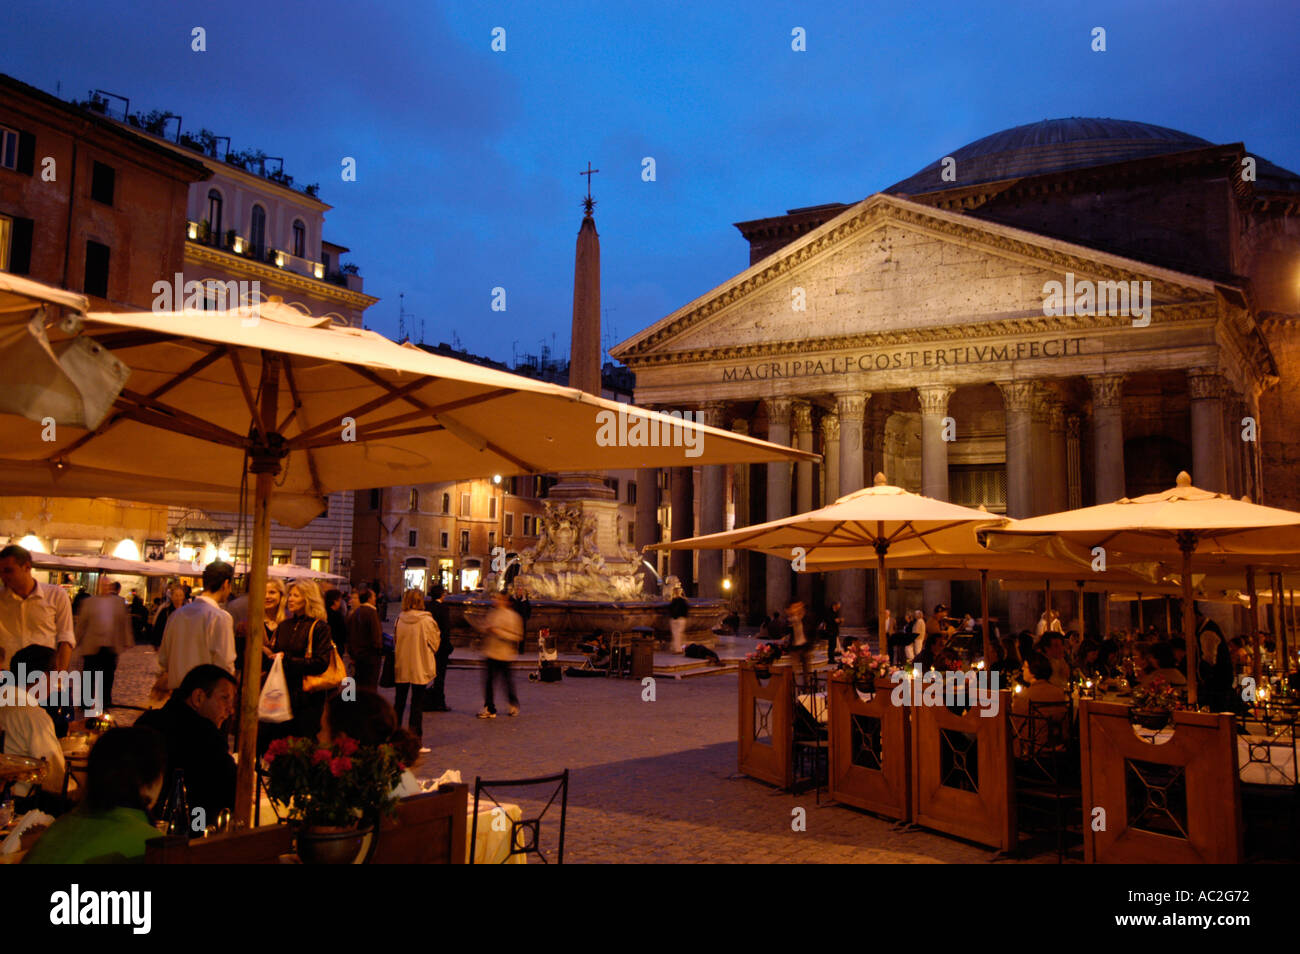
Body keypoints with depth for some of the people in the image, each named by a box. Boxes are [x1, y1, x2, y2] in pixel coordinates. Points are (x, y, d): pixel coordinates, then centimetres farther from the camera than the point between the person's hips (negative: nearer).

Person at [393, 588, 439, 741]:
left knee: (399, 702, 16)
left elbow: (395, 641, 8)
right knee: (417, 704, 4)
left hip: (401, 667, 3)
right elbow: (435, 643, -5)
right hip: (420, 668, -3)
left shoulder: (400, 619, -4)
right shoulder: (426, 621, -14)